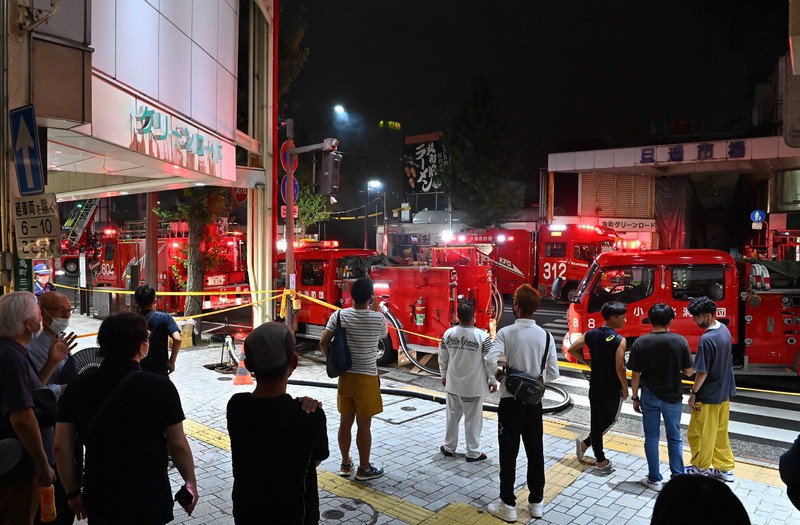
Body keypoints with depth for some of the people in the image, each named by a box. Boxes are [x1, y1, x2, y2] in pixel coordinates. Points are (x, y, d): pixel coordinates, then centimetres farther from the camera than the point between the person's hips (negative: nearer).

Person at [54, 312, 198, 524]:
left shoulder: (78, 386, -8)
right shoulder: (161, 387, -19)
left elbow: (61, 446, -4)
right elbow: (178, 446, -13)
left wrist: (72, 492, 10)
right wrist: (191, 483, 3)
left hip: (98, 501, 3)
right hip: (149, 502, -3)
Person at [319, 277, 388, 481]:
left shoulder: (339, 315, -6)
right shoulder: (377, 318, -13)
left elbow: (323, 343, -5)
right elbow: (384, 334, 9)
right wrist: (375, 309, 13)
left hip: (345, 376, 4)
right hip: (366, 378, -3)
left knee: (345, 422, 15)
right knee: (364, 425, 7)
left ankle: (345, 464, 30)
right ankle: (364, 469, 19)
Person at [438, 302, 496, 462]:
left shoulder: (448, 333, -7)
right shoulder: (482, 336, -18)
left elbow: (443, 358, 3)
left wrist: (444, 375, 18)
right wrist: (493, 381, 3)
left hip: (453, 383, 4)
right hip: (474, 386, -3)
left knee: (453, 416, 18)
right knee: (473, 420, 9)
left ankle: (449, 447, 31)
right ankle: (473, 452, 19)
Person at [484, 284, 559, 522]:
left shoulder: (506, 333, -13)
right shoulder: (545, 336, -3)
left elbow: (490, 361, -25)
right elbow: (553, 373, -1)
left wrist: (500, 376, -6)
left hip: (510, 400, -3)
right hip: (534, 402, 3)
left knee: (509, 452, 7)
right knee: (535, 451, 16)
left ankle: (508, 505, 16)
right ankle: (536, 502, 28)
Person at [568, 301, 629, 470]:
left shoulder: (591, 334, -1)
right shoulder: (619, 340, -19)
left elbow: (572, 349, 6)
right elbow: (619, 368, -21)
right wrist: (625, 388, -7)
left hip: (595, 387, 5)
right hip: (613, 389, -5)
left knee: (596, 422, 11)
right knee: (610, 419, 19)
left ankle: (600, 460, 17)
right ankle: (586, 443, 16)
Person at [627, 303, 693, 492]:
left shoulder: (640, 343, -12)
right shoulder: (680, 341, -11)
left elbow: (635, 375, -8)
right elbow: (688, 371, -3)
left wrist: (635, 398, 3)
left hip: (650, 396, -1)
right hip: (673, 396, 1)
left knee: (651, 438, 11)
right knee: (674, 438, 17)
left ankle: (654, 479, 19)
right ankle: (678, 477, 25)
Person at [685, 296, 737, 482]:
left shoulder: (706, 339, -27)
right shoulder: (724, 330, 0)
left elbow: (702, 372, -22)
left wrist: (693, 393, -9)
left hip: (708, 396, -8)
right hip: (724, 392, 9)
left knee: (700, 433, 9)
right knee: (720, 432, 20)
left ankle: (700, 468, 24)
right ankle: (724, 468, 29)